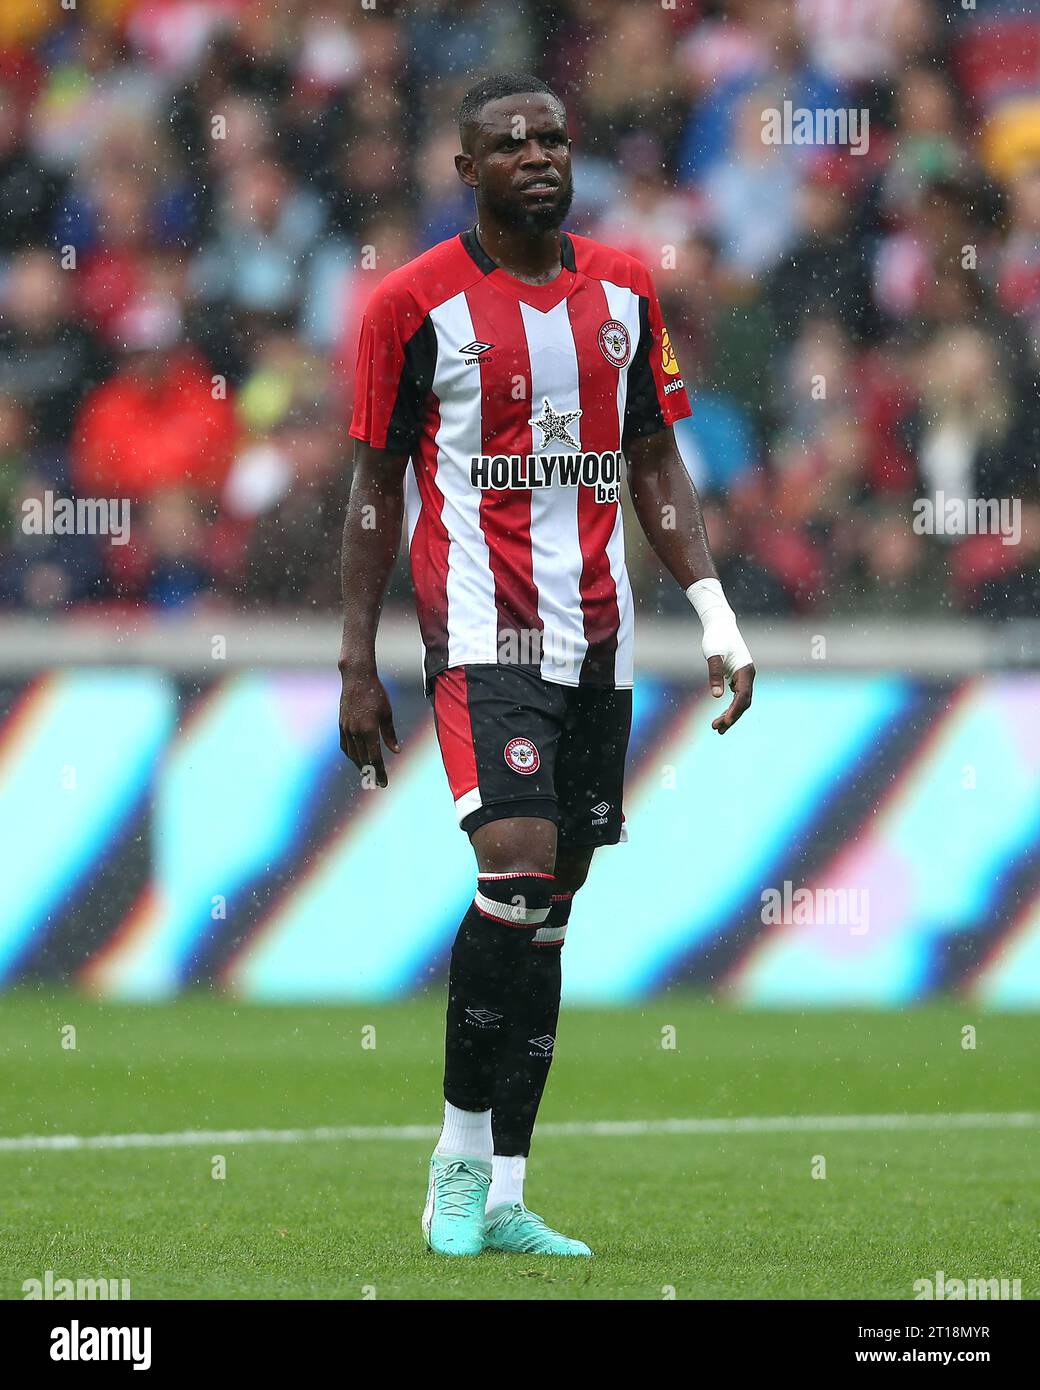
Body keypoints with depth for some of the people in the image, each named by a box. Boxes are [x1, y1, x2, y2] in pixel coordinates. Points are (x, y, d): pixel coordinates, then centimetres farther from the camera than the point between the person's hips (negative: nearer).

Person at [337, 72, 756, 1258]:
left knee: (549, 912, 5)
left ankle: (501, 1201, 9)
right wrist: (358, 666, -1)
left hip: (597, 644, 5)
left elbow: (654, 466, 15)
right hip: (482, 634, -5)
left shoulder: (622, 293, 10)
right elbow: (376, 486, 1)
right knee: (520, 869, -21)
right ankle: (461, 1151, -7)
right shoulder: (416, 304, -3)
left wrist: (714, 609, 4)